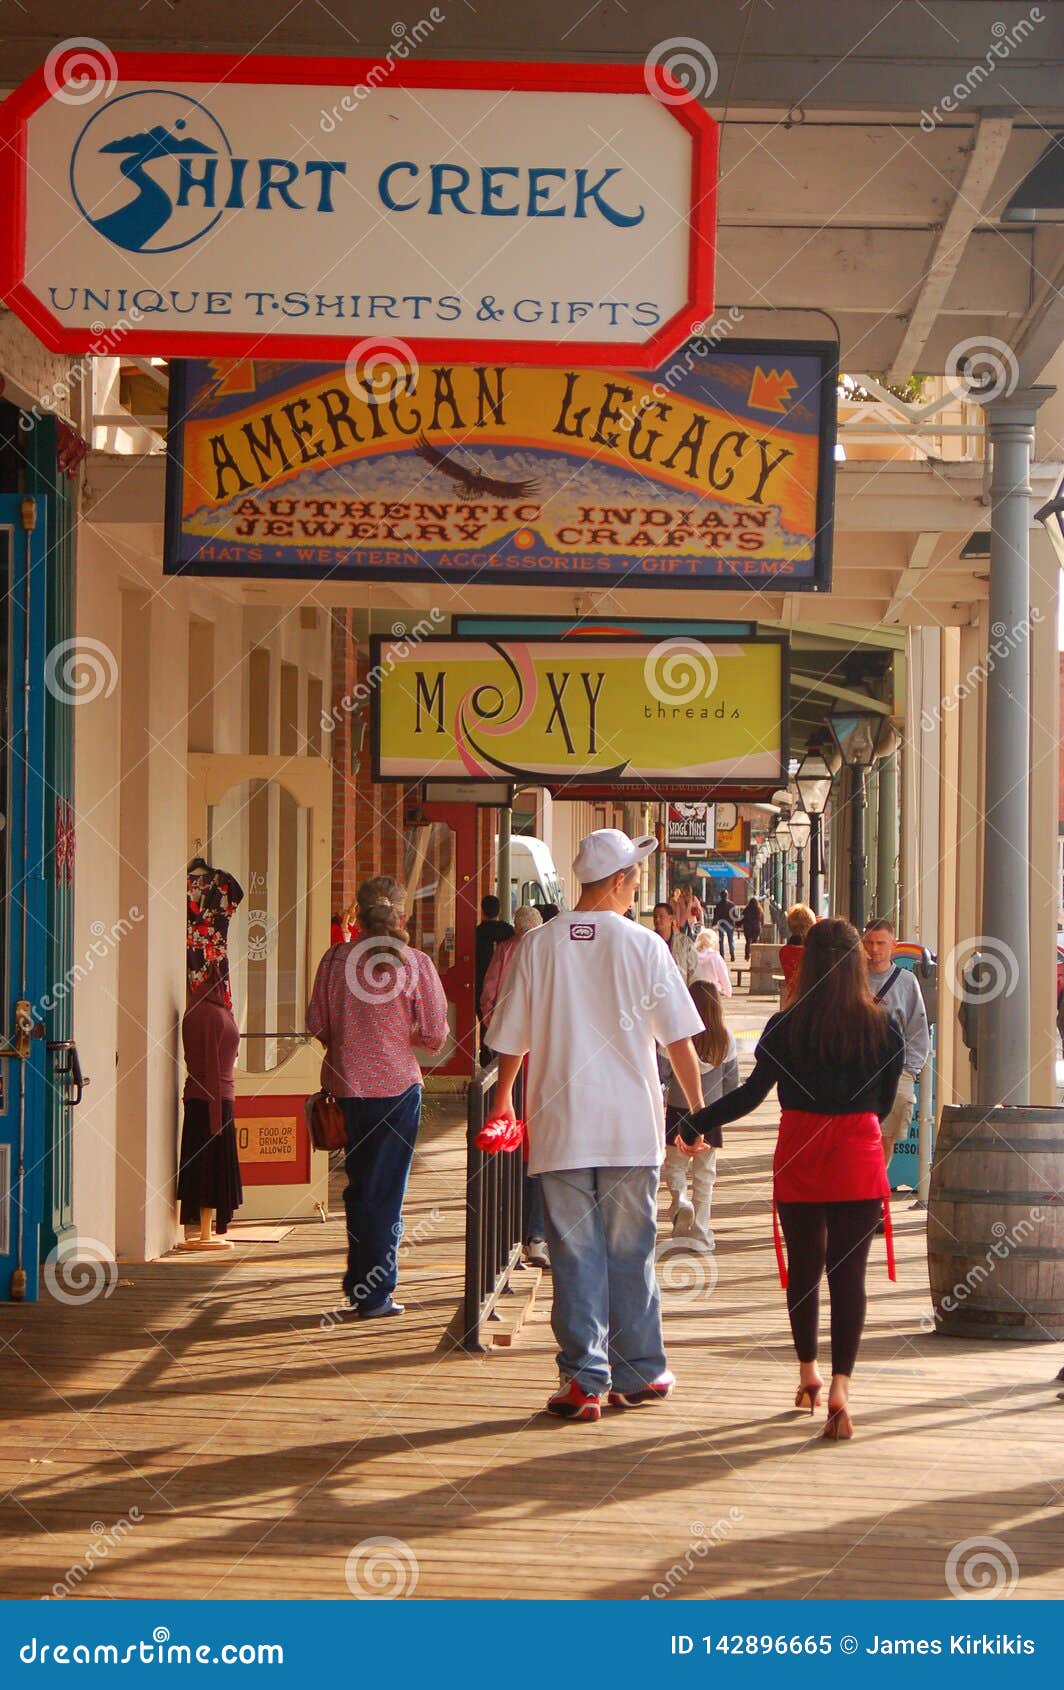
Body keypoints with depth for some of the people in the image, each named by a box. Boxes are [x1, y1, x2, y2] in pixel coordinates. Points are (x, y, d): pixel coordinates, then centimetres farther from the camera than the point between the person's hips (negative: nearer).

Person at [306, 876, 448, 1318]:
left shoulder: (335, 959, -3)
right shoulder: (415, 964, -8)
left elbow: (317, 1025, 2)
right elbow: (435, 1036, -7)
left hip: (347, 1086, 3)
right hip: (397, 1086, -3)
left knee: (359, 1184, 17)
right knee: (386, 1188, 5)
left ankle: (360, 1283, 24)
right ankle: (374, 1294, 6)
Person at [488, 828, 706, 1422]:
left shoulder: (538, 945, -1)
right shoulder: (644, 945, -4)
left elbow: (511, 1039, 5)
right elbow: (680, 1039, -2)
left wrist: (505, 1097, 22)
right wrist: (699, 1111, 9)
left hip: (559, 1128, 0)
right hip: (632, 1128, 0)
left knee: (575, 1256, 5)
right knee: (631, 1254, 11)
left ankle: (583, 1380, 3)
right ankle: (640, 1375, 18)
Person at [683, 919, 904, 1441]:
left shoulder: (786, 1027, -6)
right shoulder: (884, 1029, -3)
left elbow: (753, 1092, -6)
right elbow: (883, 1104, 6)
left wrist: (697, 1126, 5)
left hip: (799, 1157, 1)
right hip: (858, 1158, 0)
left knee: (804, 1267, 17)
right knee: (849, 1273, -1)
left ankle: (808, 1372, 31)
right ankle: (839, 1387, -14)